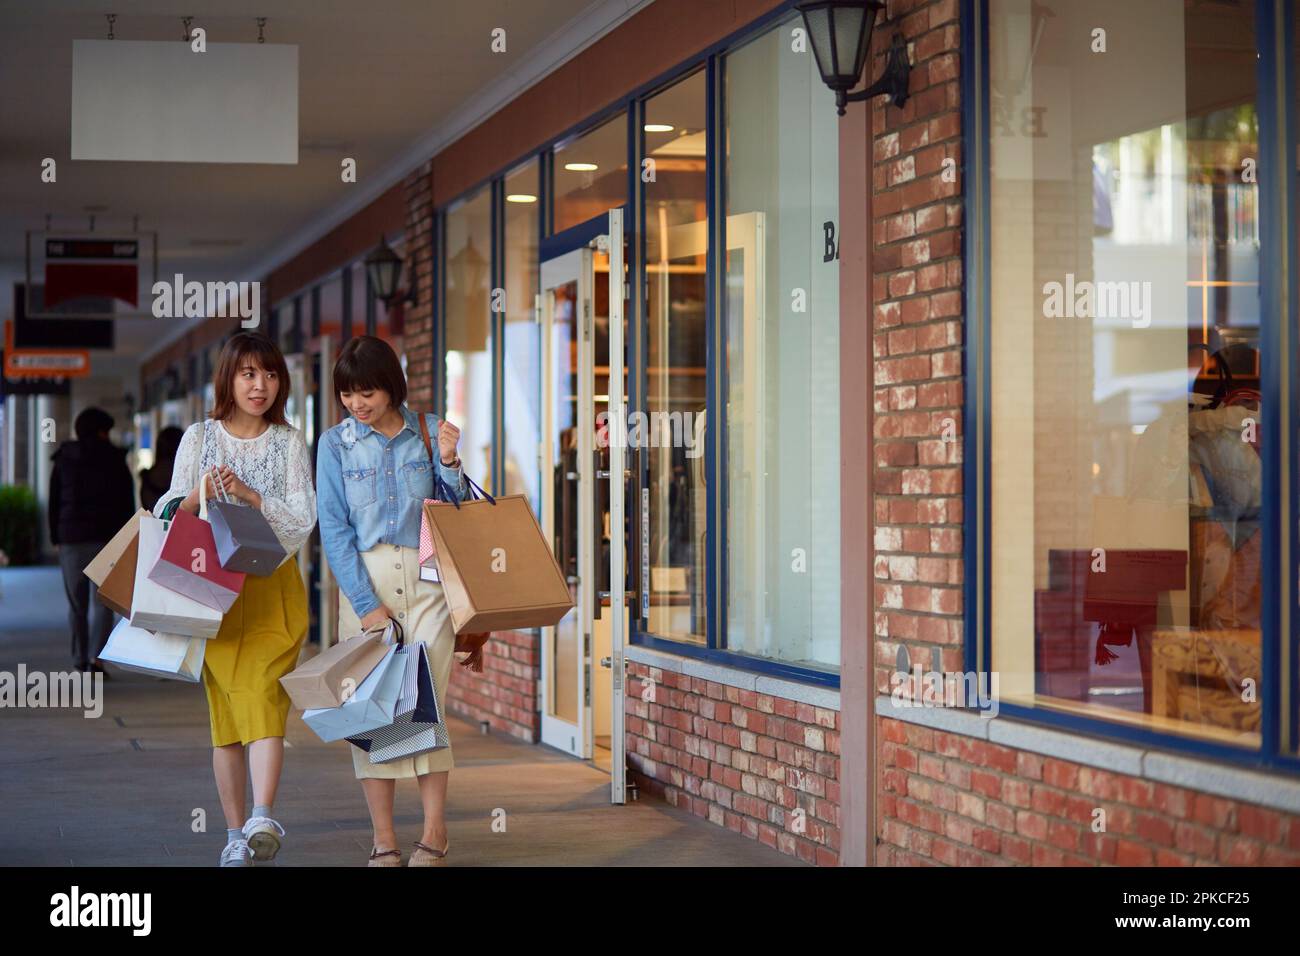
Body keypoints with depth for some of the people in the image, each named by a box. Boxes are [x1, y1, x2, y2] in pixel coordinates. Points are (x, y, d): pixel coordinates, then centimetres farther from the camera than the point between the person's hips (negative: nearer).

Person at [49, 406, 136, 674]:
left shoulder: (64, 460, 6)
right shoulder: (115, 459, 2)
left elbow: (54, 502, 5)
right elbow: (127, 503, 2)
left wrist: (56, 539, 9)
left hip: (71, 535, 2)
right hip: (106, 536, -2)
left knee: (76, 602, 12)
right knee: (103, 602, -3)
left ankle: (80, 657, 18)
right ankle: (95, 659, -16)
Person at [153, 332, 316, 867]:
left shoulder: (290, 442, 8)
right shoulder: (199, 438, 9)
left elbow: (302, 519, 0)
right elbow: (171, 514, 5)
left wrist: (249, 495, -14)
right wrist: (201, 494, -16)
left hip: (273, 586, -1)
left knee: (263, 694, -17)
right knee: (224, 704, 0)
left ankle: (262, 818, -30)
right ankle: (235, 834, 5)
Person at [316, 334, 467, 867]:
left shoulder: (429, 432, 5)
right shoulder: (335, 444, 4)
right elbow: (334, 529, -2)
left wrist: (449, 464, -10)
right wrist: (367, 604, -10)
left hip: (427, 577, 0)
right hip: (363, 578, 0)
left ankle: (434, 833, 0)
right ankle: (383, 840, 2)